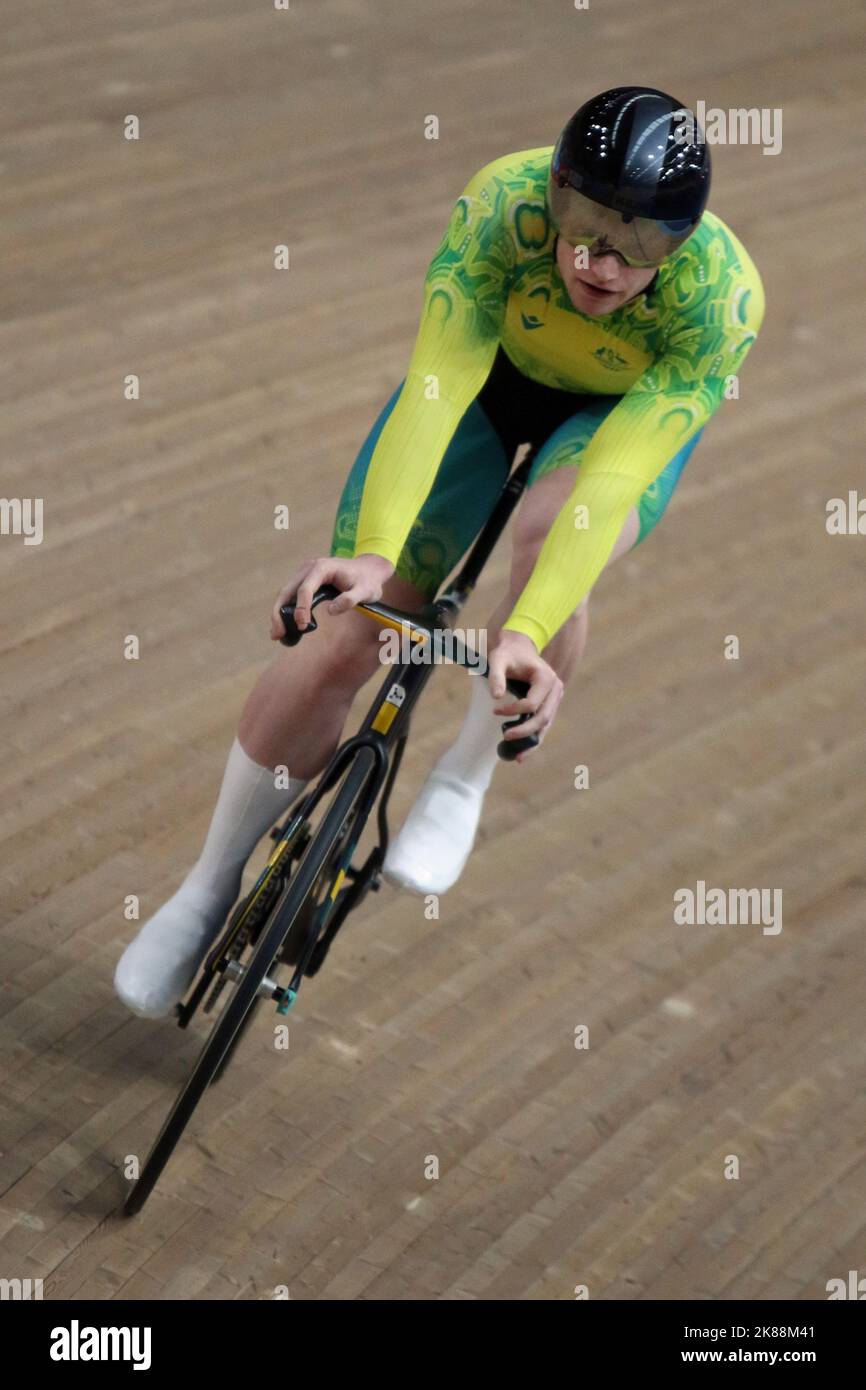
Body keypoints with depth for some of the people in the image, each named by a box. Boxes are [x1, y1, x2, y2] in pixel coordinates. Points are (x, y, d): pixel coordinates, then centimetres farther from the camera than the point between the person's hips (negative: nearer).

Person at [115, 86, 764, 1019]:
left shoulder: (722, 301, -36)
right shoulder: (505, 201, -35)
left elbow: (615, 478, -43)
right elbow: (438, 382, -40)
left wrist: (525, 633, -54)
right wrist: (373, 552, -52)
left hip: (630, 412, -1)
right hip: (492, 374, 1)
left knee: (549, 535, -37)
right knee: (345, 637, -9)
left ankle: (463, 781, -12)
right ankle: (209, 888, 11)